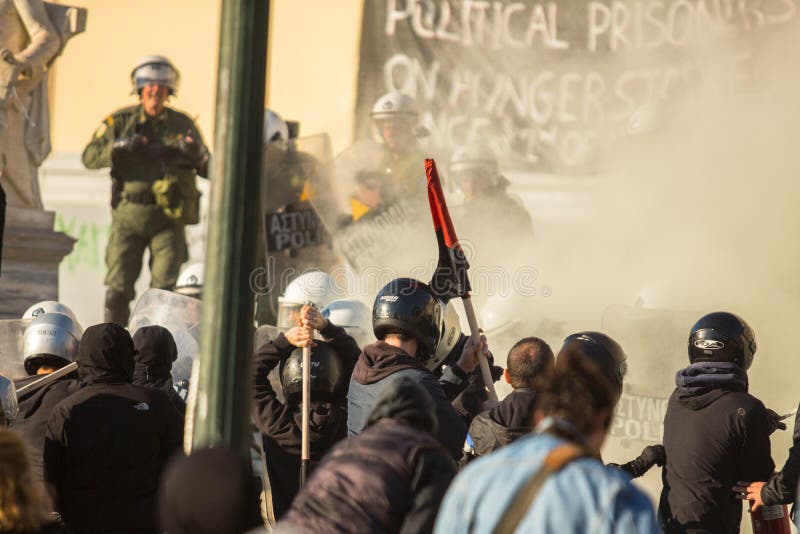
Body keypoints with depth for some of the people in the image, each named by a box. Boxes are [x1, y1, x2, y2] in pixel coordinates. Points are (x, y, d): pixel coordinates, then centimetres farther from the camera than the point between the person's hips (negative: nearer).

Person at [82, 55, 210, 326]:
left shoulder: (183, 125, 5)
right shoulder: (120, 121, 3)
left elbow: (209, 170, 5)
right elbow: (90, 157, -4)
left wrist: (196, 153, -18)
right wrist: (119, 147, -22)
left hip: (168, 219, 0)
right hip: (129, 216, 0)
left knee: (165, 290, -6)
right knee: (117, 290, -1)